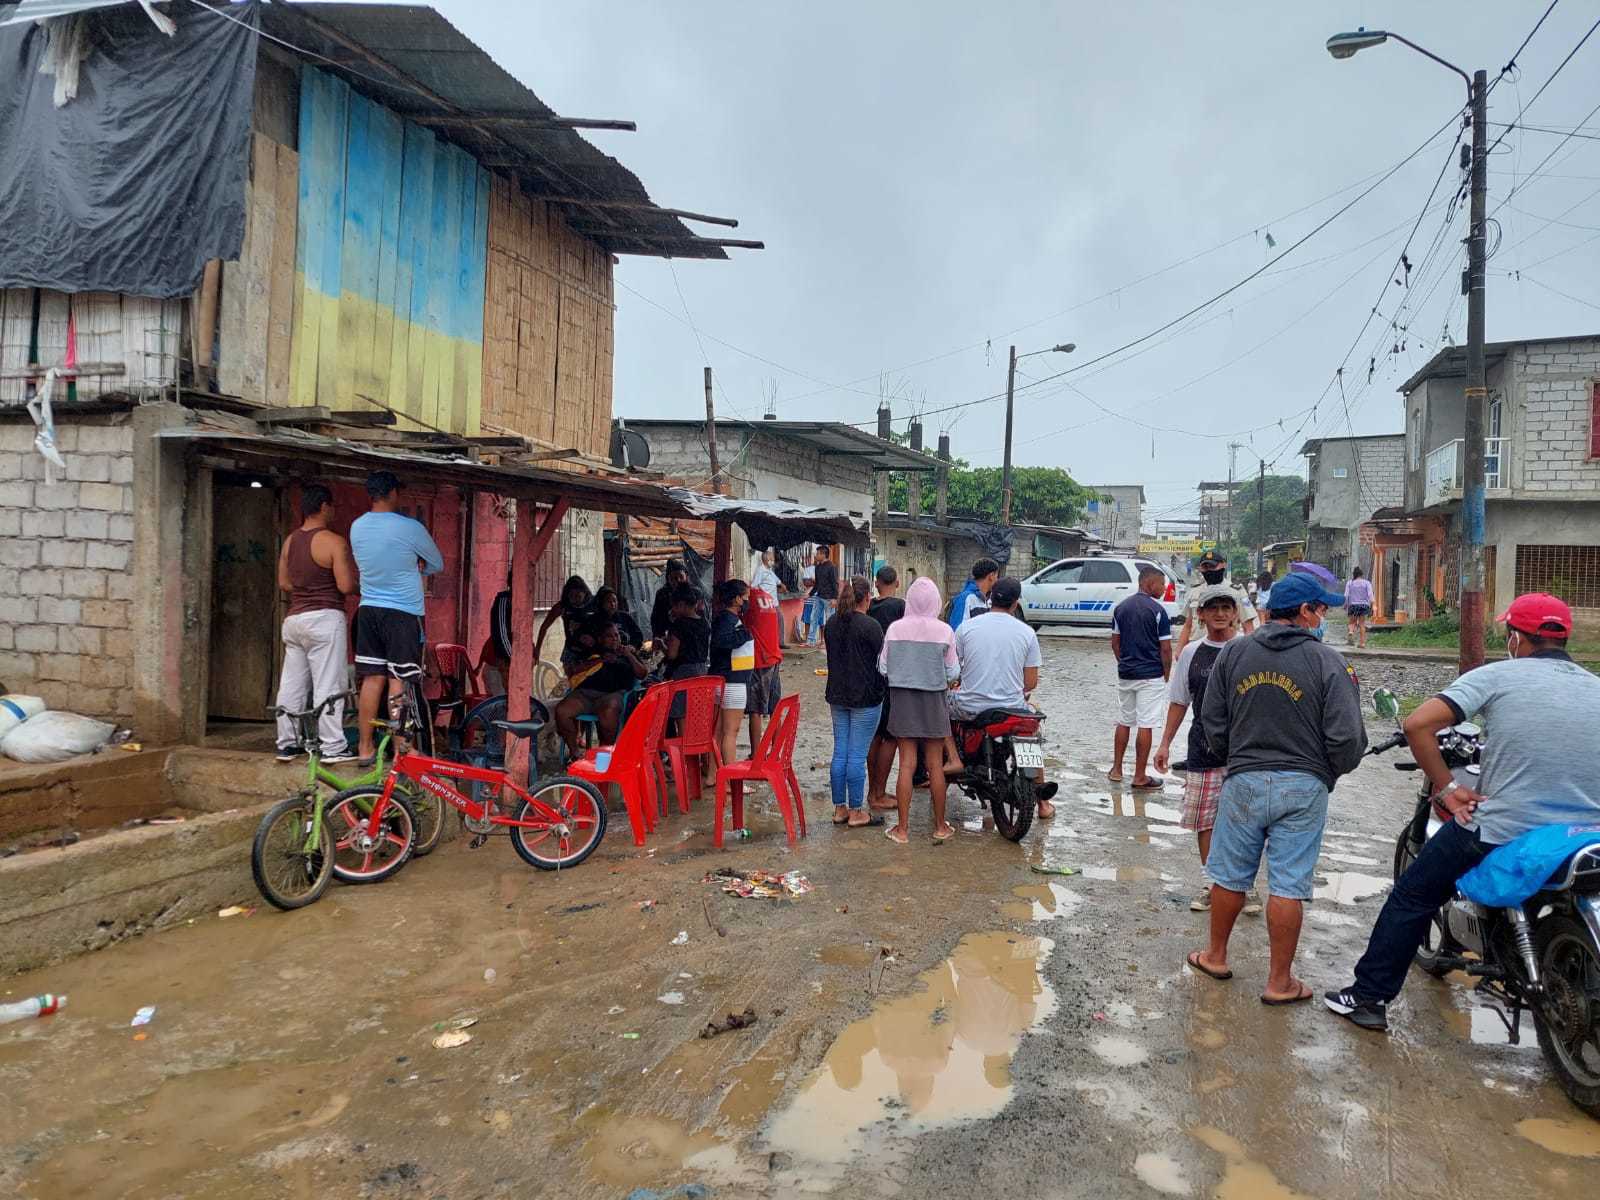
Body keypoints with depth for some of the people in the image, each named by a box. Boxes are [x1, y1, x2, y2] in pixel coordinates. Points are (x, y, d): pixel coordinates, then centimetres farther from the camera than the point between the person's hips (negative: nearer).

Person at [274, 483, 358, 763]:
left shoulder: (290, 541, 11)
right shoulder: (333, 542, -12)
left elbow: (283, 583, 16)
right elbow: (346, 586, -16)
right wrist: (358, 580, 4)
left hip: (294, 619, 7)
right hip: (325, 617, -7)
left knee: (291, 685, 11)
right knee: (328, 685, -5)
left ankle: (286, 744, 17)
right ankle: (332, 747, -3)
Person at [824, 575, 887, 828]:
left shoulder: (831, 623, 6)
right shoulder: (870, 626, -15)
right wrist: (880, 690, 8)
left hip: (837, 695, 7)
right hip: (865, 697, -7)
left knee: (840, 753, 11)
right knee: (857, 755, -1)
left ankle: (840, 809, 17)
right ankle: (856, 812, 6)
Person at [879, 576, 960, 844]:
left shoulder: (895, 629, -7)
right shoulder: (944, 631, -9)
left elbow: (883, 668, -2)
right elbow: (953, 673, -4)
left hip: (902, 701, 1)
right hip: (933, 701, -1)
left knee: (906, 764, 6)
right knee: (935, 765, 10)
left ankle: (903, 829, 9)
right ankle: (940, 826, 21)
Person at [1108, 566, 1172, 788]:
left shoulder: (1121, 608, 5)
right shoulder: (1158, 610, -12)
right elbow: (1165, 648, -11)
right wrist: (1167, 675, 3)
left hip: (1125, 675, 6)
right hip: (1151, 676, -6)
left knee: (1124, 722, 16)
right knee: (1145, 725, -1)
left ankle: (1116, 770, 20)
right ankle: (1139, 777, 3)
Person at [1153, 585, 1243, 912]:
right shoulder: (1192, 653, 7)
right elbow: (1179, 701, 14)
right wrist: (1165, 743, 12)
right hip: (1203, 751, 3)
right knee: (1204, 820, 7)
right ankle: (1212, 884, 21)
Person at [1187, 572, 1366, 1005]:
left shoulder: (1233, 653, 1)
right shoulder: (1328, 662, -9)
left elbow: (1212, 720, 5)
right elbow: (1347, 737, -12)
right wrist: (1333, 771, 8)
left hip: (1243, 780, 3)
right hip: (1303, 788, -2)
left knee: (1229, 876, 15)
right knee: (1287, 887, 5)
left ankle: (1216, 956, 30)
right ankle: (1280, 982, 14)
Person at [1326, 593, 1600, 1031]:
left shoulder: (1497, 675, -6)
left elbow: (1417, 724, -16)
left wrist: (1446, 788, -7)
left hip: (1501, 829, -4)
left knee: (1412, 897, 12)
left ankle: (1369, 996, 15)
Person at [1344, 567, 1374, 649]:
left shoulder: (1349, 583, 4)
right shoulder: (1367, 583, 4)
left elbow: (1346, 596, -2)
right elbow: (1370, 596, -5)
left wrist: (1345, 607, 6)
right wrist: (1371, 608, -3)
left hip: (1353, 605, 0)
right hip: (1364, 605, 0)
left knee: (1352, 623, 13)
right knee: (1362, 624, 7)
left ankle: (1351, 632, -19)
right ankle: (1362, 643, 6)